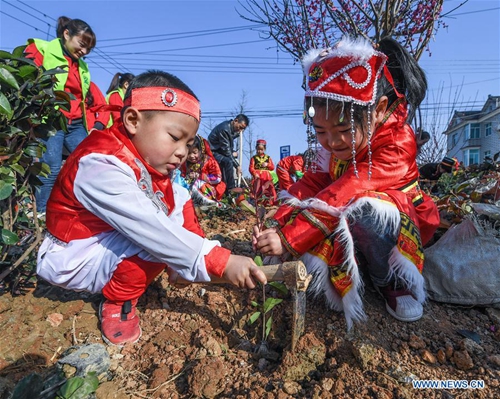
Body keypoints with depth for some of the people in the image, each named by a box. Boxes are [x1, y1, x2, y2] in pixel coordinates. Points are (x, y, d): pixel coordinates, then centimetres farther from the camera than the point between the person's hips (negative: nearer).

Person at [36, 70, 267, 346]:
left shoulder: (149, 158, -5)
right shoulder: (102, 164, -31)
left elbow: (170, 209, -9)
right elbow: (151, 229, -39)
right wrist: (218, 261, -40)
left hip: (109, 242, 8)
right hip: (74, 260, -7)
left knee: (179, 196, -2)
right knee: (160, 240, -31)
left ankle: (181, 268, 1)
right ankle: (117, 302, -6)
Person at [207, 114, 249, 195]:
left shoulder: (231, 128, 6)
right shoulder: (224, 129, -24)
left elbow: (229, 146, 16)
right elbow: (226, 151, -25)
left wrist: (233, 152, -6)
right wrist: (237, 166, -22)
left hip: (219, 151, 11)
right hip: (212, 152, -11)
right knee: (228, 162, -30)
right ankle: (231, 190, -27)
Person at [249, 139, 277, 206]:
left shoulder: (268, 158, 13)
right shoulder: (254, 158, 5)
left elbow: (272, 167, 10)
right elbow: (251, 168, -6)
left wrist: (267, 165, -10)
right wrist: (255, 173, -24)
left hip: (267, 177, 2)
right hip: (257, 177, -2)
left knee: (269, 189, -4)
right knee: (257, 190, -7)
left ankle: (270, 202, 5)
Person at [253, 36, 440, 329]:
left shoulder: (397, 144, -29)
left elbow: (343, 196, -40)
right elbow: (312, 184, -14)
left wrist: (288, 238, -44)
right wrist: (278, 224, -29)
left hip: (405, 226, -4)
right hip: (347, 232, 5)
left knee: (364, 208, -38)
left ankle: (395, 282, -12)